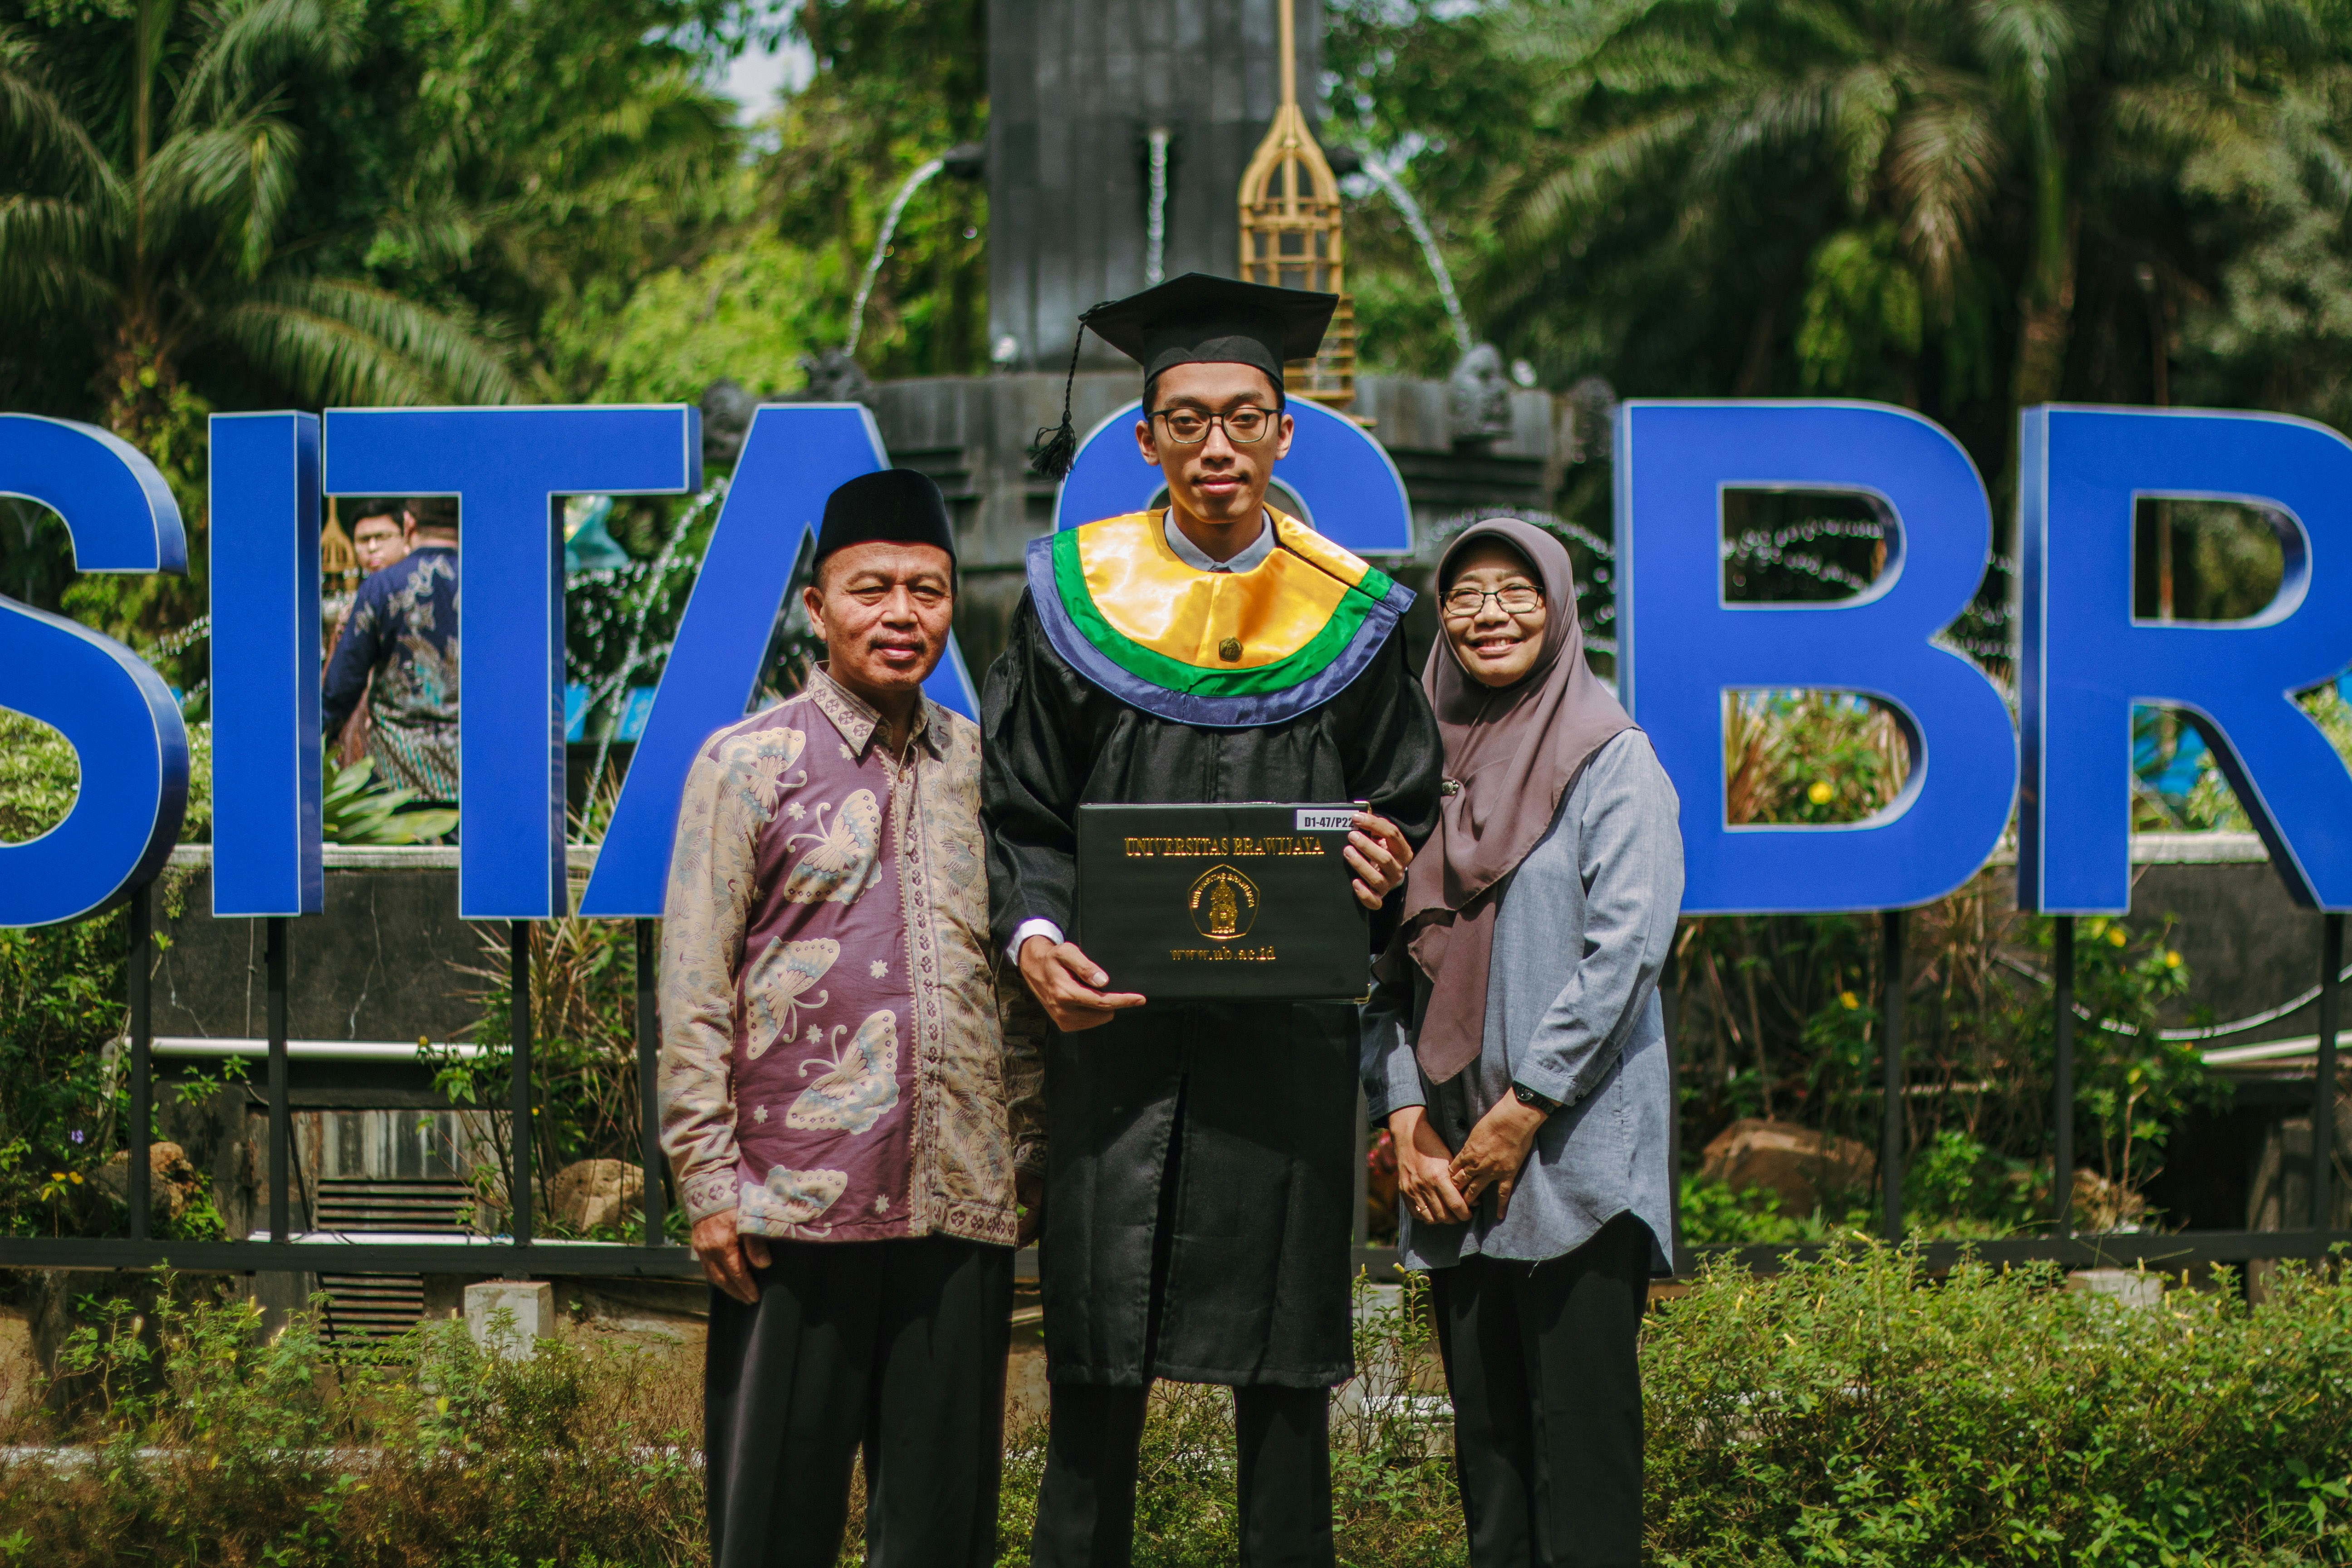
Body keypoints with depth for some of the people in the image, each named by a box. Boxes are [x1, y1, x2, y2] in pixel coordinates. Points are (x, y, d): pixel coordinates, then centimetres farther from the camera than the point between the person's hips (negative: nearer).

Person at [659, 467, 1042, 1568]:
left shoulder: (982, 767, 13)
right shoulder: (748, 764, 1)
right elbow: (693, 992, -2)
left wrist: (1030, 1148, 11)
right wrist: (708, 1183, -8)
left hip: (961, 1202, 4)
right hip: (797, 1207, -4)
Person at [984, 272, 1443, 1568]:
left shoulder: (1350, 617, 7)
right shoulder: (1076, 598, 5)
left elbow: (1410, 808, 13)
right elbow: (1019, 812, 5)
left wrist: (1386, 864, -10)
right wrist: (1033, 936, -13)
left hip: (1288, 1034, 1)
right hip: (1114, 1017, -1)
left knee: (1284, 1379, 2)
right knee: (1097, 1374, 0)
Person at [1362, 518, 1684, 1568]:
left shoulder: (1611, 762, -1)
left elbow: (1625, 948, -10)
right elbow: (1390, 961, 13)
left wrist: (1521, 1113, -13)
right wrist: (1407, 1120, 0)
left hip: (1576, 1156, -5)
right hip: (1449, 1165, 5)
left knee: (1580, 1445, -7)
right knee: (1486, 1441, 6)